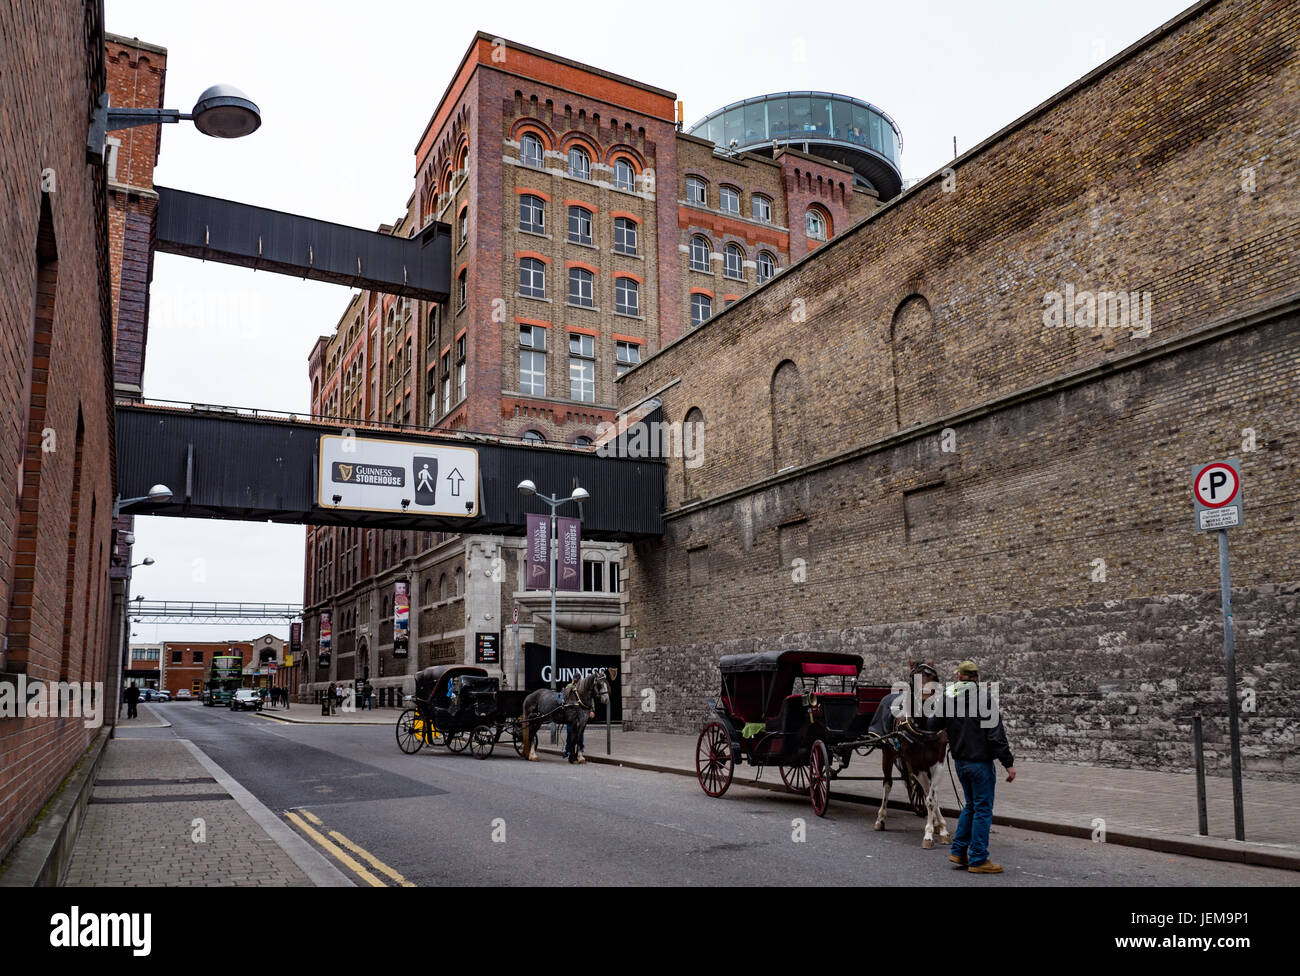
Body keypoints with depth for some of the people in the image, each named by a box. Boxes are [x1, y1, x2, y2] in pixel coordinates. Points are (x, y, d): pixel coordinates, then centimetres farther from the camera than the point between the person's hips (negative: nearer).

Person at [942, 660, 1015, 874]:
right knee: (983, 809, 2)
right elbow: (996, 735, -17)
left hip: (960, 761, 6)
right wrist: (1009, 763, -13)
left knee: (971, 805, 20)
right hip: (981, 761, -6)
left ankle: (959, 851, 22)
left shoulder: (947, 698, 3)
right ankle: (978, 860, 5)